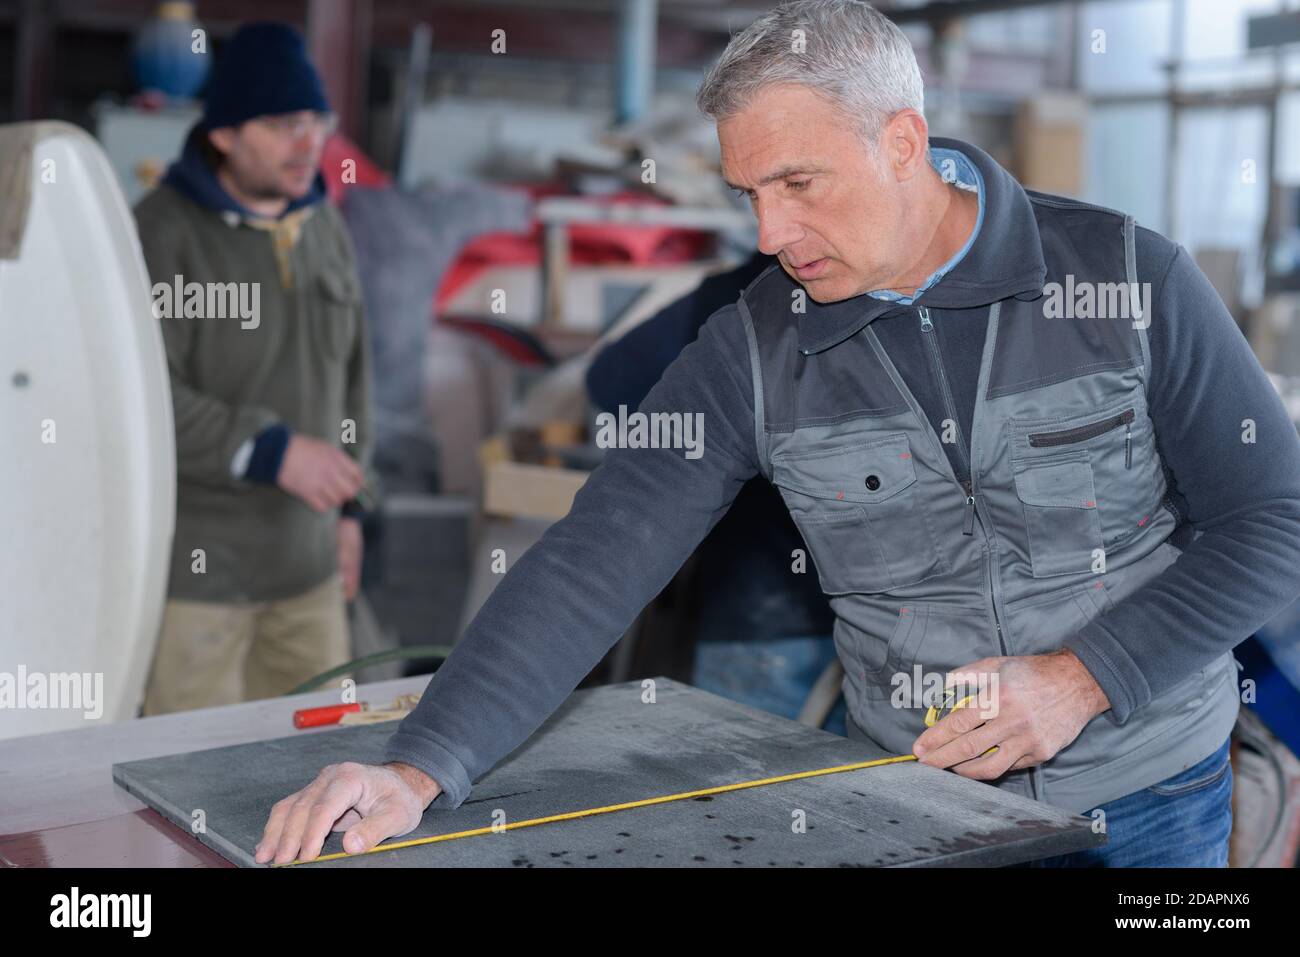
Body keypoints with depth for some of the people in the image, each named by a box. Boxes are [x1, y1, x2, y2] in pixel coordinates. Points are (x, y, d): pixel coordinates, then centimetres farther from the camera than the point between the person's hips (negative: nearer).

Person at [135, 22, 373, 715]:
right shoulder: (161, 233, -15)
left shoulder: (323, 228, 7)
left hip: (303, 557, 7)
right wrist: (270, 451, -28)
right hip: (192, 563, -6)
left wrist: (346, 501, 16)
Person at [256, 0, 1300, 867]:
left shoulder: (1130, 279, -12)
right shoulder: (754, 349, -9)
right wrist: (418, 772, -24)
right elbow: (593, 562, -14)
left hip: (1151, 800, -1)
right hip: (913, 795, 1)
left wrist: (1084, 677, -18)